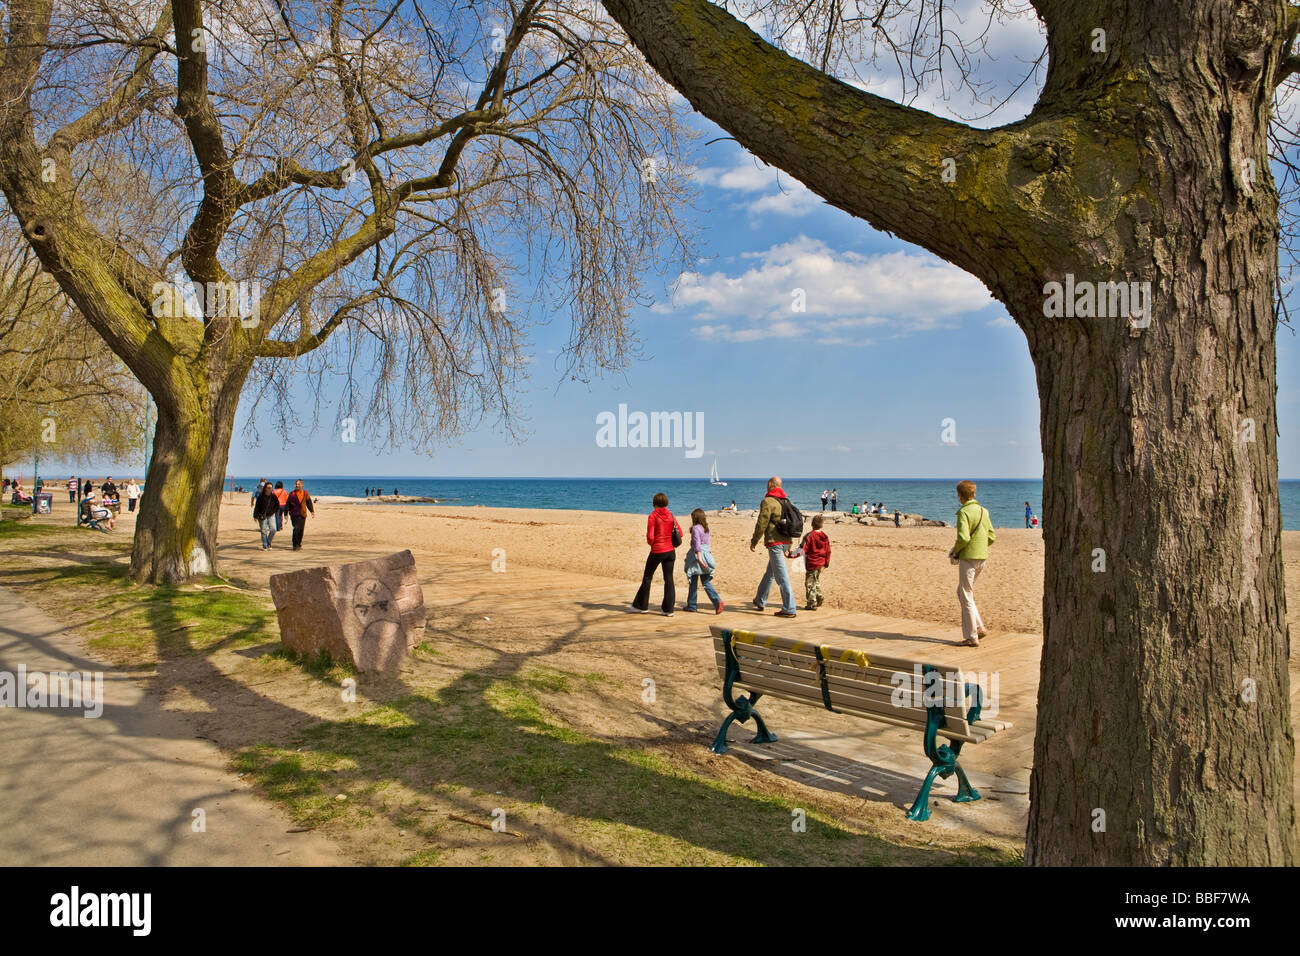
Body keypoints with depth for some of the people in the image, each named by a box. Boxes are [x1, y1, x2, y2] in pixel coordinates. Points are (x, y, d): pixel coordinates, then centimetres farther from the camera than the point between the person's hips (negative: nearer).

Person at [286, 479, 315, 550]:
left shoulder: (305, 493, 9)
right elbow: (288, 504, 2)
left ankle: (299, 544, 20)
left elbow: (309, 502, 15)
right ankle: (295, 545, -11)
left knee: (301, 530, 7)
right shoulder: (292, 494, 0)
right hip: (294, 514, -3)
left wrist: (312, 511, 5)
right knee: (296, 529, -14)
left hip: (303, 514, 3)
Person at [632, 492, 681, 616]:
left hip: (657, 551, -4)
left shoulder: (653, 516, -10)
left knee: (647, 577, 13)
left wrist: (650, 543, 5)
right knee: (669, 579, 7)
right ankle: (669, 609, 5)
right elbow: (680, 534, 5)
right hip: (670, 551, 4)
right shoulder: (671, 516, 4)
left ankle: (643, 606, 21)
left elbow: (650, 537, -16)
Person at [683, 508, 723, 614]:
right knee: (706, 582, 6)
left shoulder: (695, 528, -10)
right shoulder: (706, 528, 12)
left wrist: (699, 558, -25)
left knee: (693, 582, 6)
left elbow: (697, 544, -19)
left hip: (697, 556, -6)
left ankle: (692, 606, 14)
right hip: (707, 553, 6)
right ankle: (717, 601, -13)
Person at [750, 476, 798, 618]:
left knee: (782, 576, -8)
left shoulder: (768, 502, -11)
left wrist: (754, 541, 1)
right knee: (769, 572, 21)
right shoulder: (787, 501, 13)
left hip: (775, 542, -8)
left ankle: (789, 609, -9)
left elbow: (761, 524, -12)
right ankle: (760, 601, 35)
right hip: (786, 541, 8)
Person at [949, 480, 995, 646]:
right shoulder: (984, 511, 10)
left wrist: (954, 551, -6)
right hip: (982, 557, 8)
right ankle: (979, 627, 16)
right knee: (963, 592, 20)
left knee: (966, 597, 0)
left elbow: (963, 538, -22)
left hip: (968, 557, -8)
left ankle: (972, 637, 3)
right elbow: (992, 536, 12)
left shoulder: (964, 512, -13)